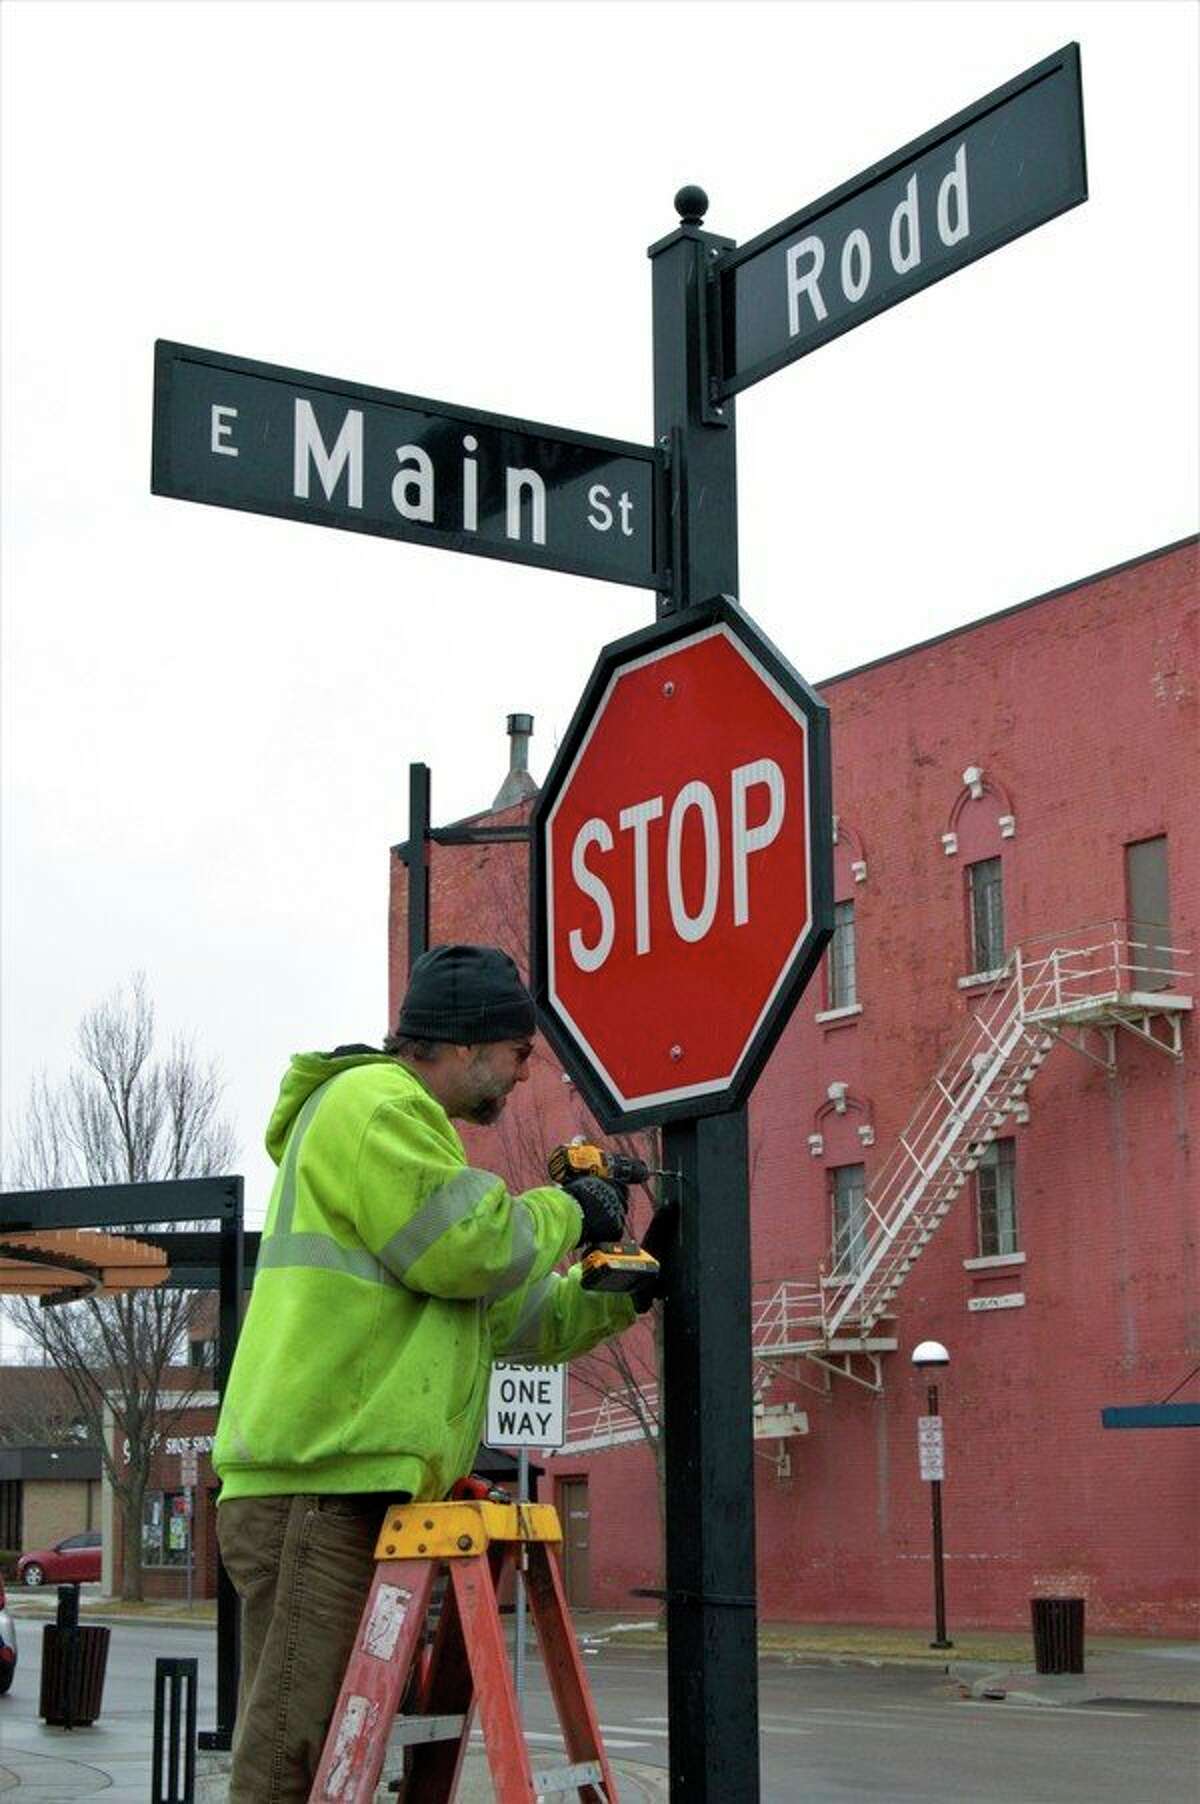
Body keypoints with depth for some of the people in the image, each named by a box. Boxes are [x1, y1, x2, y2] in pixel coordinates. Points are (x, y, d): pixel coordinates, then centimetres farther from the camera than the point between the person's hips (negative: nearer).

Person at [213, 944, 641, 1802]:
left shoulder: (409, 1124, 29)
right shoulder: (374, 1100, -4)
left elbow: (514, 1318, 29)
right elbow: (465, 1247, -15)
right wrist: (564, 1211, 2)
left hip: (356, 1490, 11)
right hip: (320, 1484, -11)